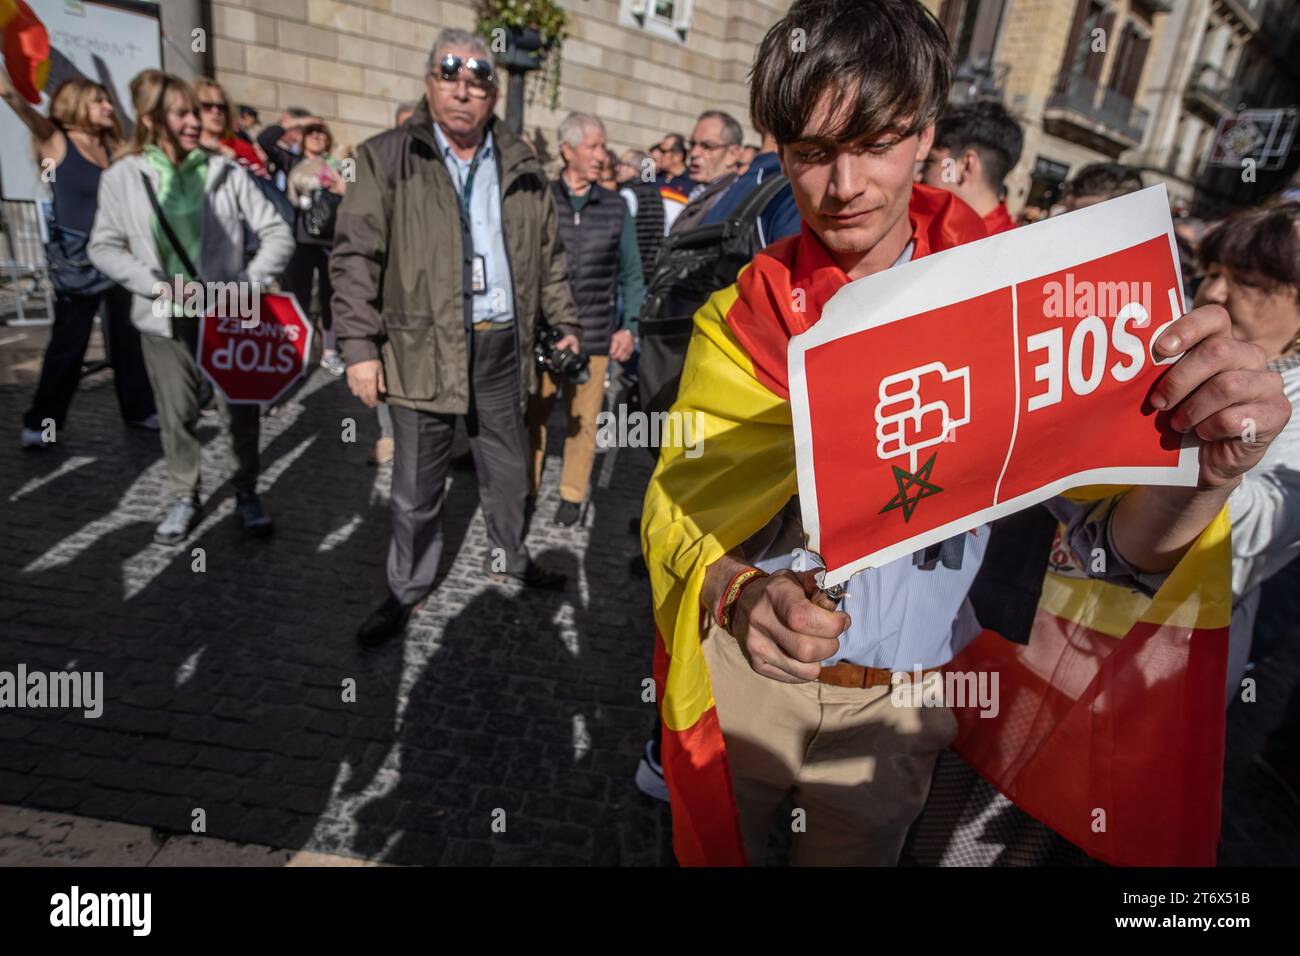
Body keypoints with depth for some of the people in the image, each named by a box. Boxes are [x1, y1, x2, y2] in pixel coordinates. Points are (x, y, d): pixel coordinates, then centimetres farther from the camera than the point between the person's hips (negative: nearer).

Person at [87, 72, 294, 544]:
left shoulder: (224, 172, -3)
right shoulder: (122, 177, -2)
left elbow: (278, 233, -2)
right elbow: (103, 246, 2)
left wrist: (247, 283, -14)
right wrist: (158, 284, -12)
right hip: (166, 318, 1)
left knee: (241, 408, 5)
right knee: (176, 413, 10)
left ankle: (246, 494, 23)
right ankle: (183, 497, 27)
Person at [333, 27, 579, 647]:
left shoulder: (521, 167, 10)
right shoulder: (387, 158, -2)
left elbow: (548, 254, 18)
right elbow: (355, 255, -5)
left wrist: (565, 322, 15)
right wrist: (360, 346, -11)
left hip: (502, 345, 4)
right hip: (422, 348, -3)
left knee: (509, 469, 17)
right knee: (417, 484, 6)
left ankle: (509, 560, 39)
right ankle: (406, 591, 25)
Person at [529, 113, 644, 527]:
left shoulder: (615, 207, 6)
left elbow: (631, 275, 10)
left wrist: (629, 326, 1)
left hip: (593, 336, 1)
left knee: (583, 418, 6)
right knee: (534, 415, 5)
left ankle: (573, 494, 22)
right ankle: (526, 489, 21)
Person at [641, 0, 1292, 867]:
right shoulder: (743, 316, -10)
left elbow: (1119, 532, -13)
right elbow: (681, 509, -14)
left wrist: (1213, 463, -35)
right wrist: (743, 595, -35)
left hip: (899, 712, 0)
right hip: (744, 680, 1)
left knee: (854, 852, 24)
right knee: (713, 851, 23)